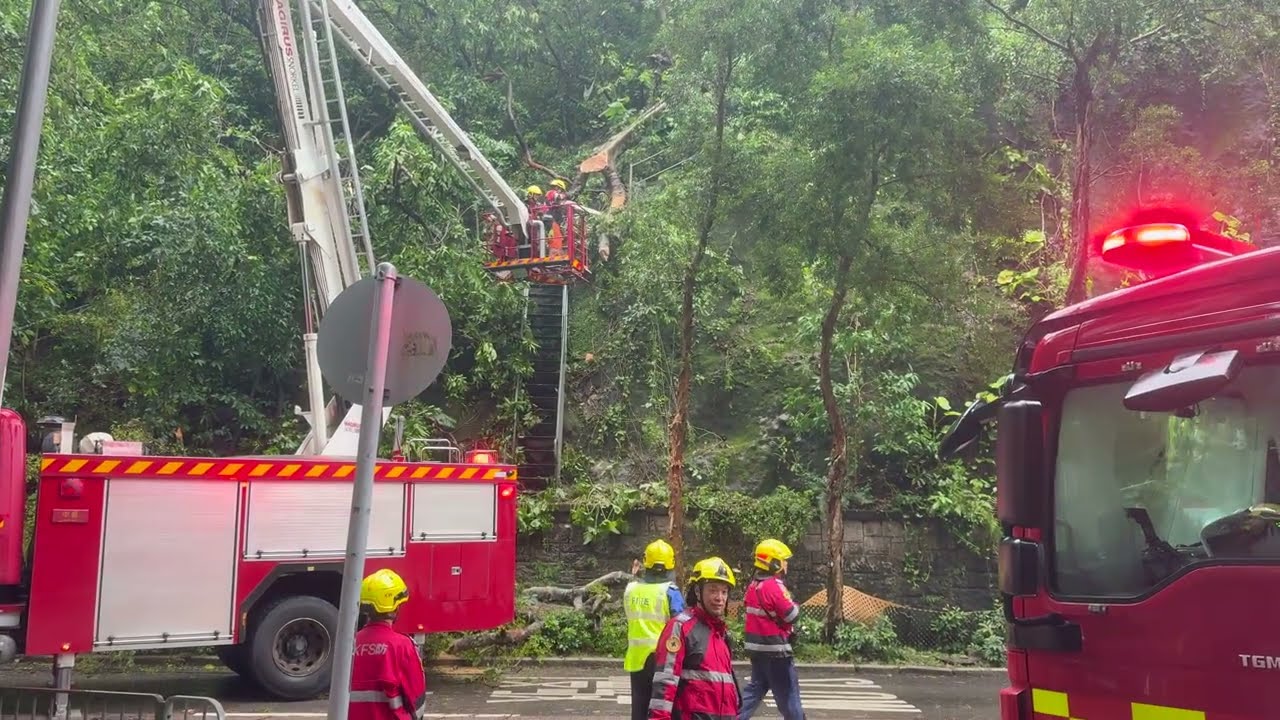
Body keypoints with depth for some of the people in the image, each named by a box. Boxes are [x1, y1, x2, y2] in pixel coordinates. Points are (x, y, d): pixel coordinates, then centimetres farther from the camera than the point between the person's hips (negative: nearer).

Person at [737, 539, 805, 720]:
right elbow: (791, 615, -18)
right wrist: (795, 605, 5)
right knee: (787, 692, 5)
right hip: (774, 648, -8)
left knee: (756, 687, 14)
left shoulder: (753, 585, 8)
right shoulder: (775, 586, -19)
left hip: (755, 645, 8)